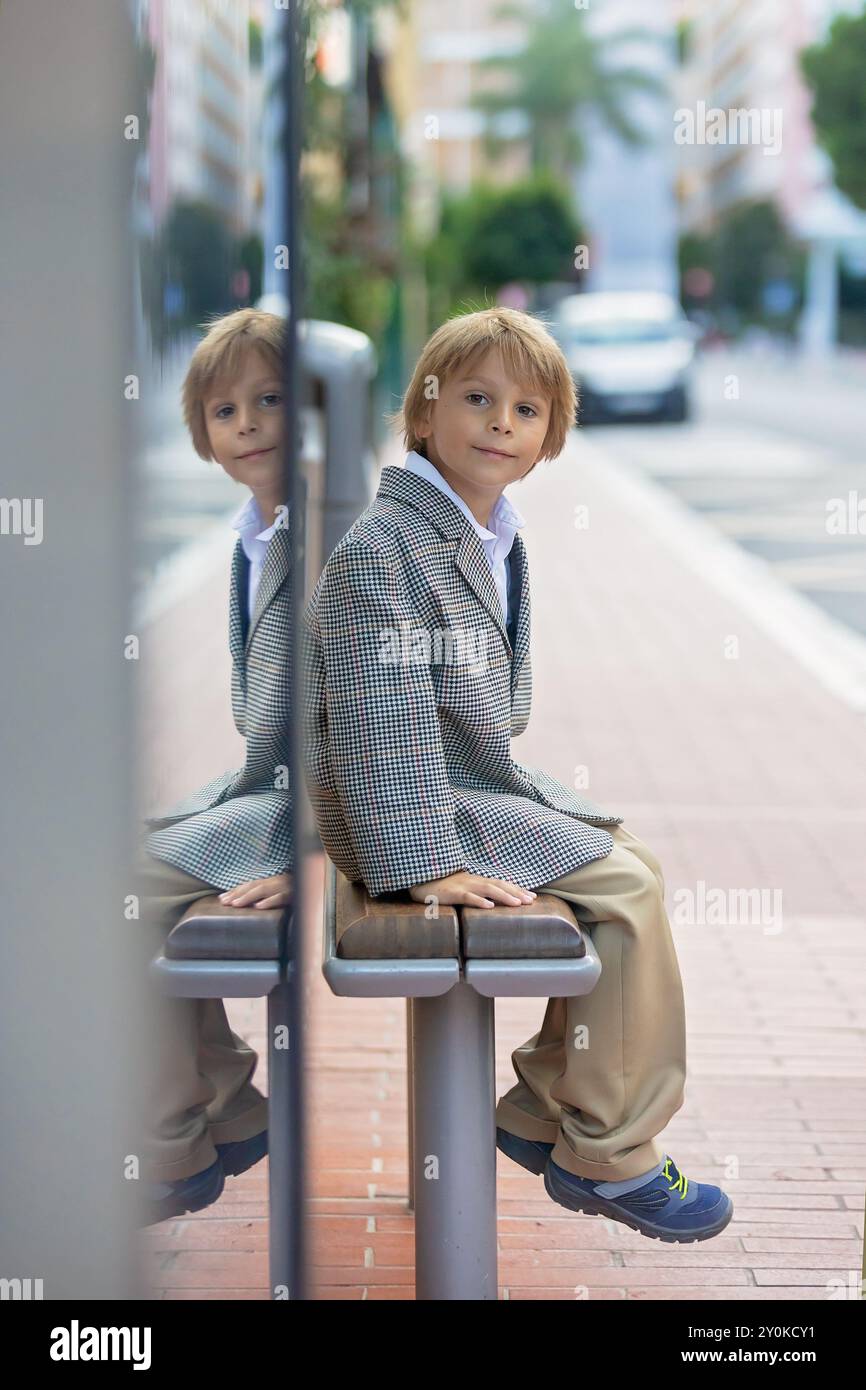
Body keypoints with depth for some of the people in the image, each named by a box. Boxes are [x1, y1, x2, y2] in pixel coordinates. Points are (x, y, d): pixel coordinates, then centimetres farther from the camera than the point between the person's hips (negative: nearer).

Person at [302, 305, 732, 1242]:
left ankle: (543, 1109, 15)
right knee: (626, 887, -14)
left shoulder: (499, 542, 10)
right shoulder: (380, 547, -20)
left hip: (485, 780, 10)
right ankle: (609, 1158, -3)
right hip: (419, 804, -10)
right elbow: (382, 717, -25)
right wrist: (424, 862, -27)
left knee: (634, 860, 9)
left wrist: (513, 787, 12)